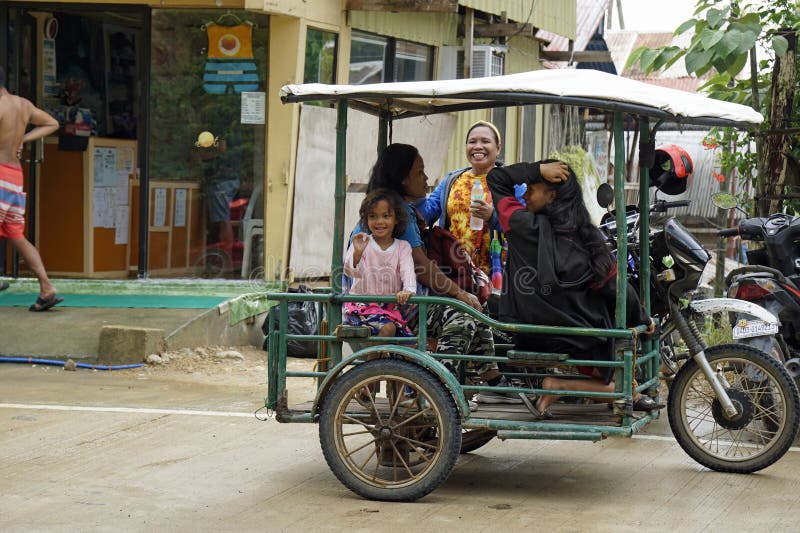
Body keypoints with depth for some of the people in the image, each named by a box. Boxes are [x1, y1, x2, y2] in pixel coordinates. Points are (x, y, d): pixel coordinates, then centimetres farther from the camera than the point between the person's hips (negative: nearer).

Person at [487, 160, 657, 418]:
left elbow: (495, 179, -4)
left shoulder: (525, 226, -15)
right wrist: (642, 319, 10)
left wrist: (536, 169, -11)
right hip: (581, 341, -1)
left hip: (532, 337, 1)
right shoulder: (586, 237, -9)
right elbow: (614, 286, -4)